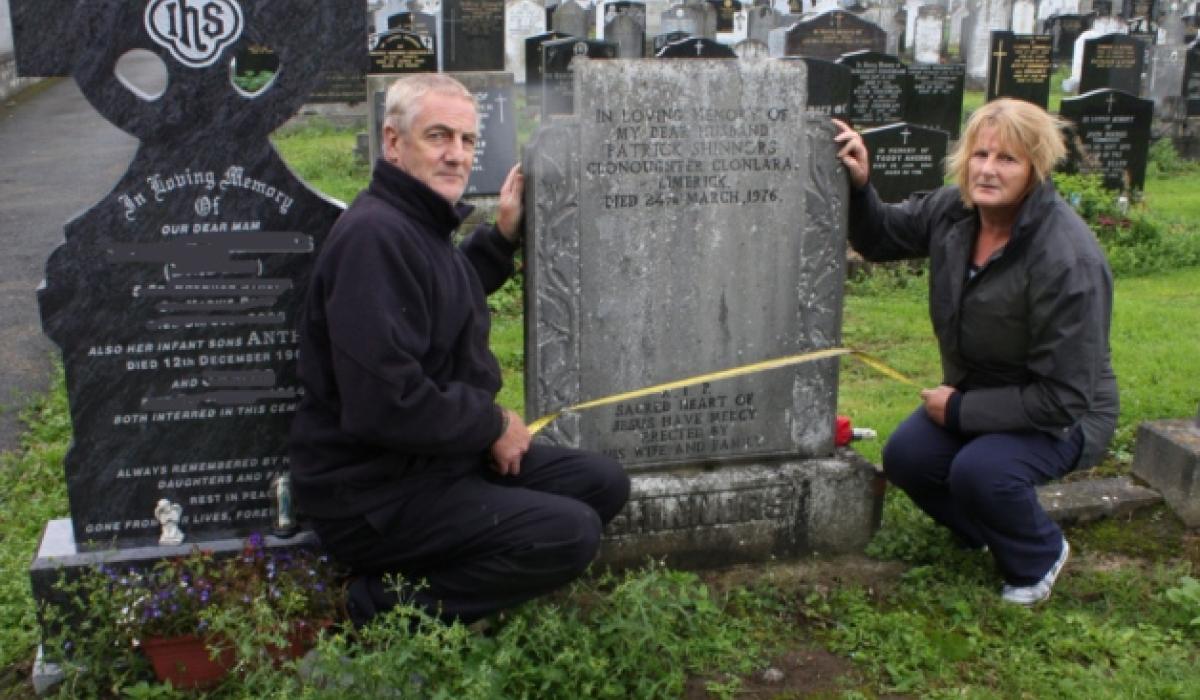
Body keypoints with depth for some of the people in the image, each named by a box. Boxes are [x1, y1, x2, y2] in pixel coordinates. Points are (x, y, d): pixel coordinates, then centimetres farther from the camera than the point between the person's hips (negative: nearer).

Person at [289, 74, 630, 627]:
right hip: (373, 495, -10)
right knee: (573, 533, -21)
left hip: (437, 457, 10)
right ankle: (394, 603, -8)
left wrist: (502, 236, 16)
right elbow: (382, 401, -30)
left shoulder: (420, 223, 9)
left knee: (604, 483, 7)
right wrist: (492, 426, -15)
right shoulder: (374, 234, -23)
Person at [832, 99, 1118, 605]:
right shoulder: (954, 209, -11)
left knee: (979, 470, -30)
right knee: (904, 457, -14)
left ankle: (1040, 557, 4)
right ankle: (981, 530, 18)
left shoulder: (1068, 261, -31)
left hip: (1058, 417, -6)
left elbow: (1062, 397, -28)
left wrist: (960, 410, -22)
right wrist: (859, 185, -12)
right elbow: (881, 238, 8)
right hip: (973, 392, 6)